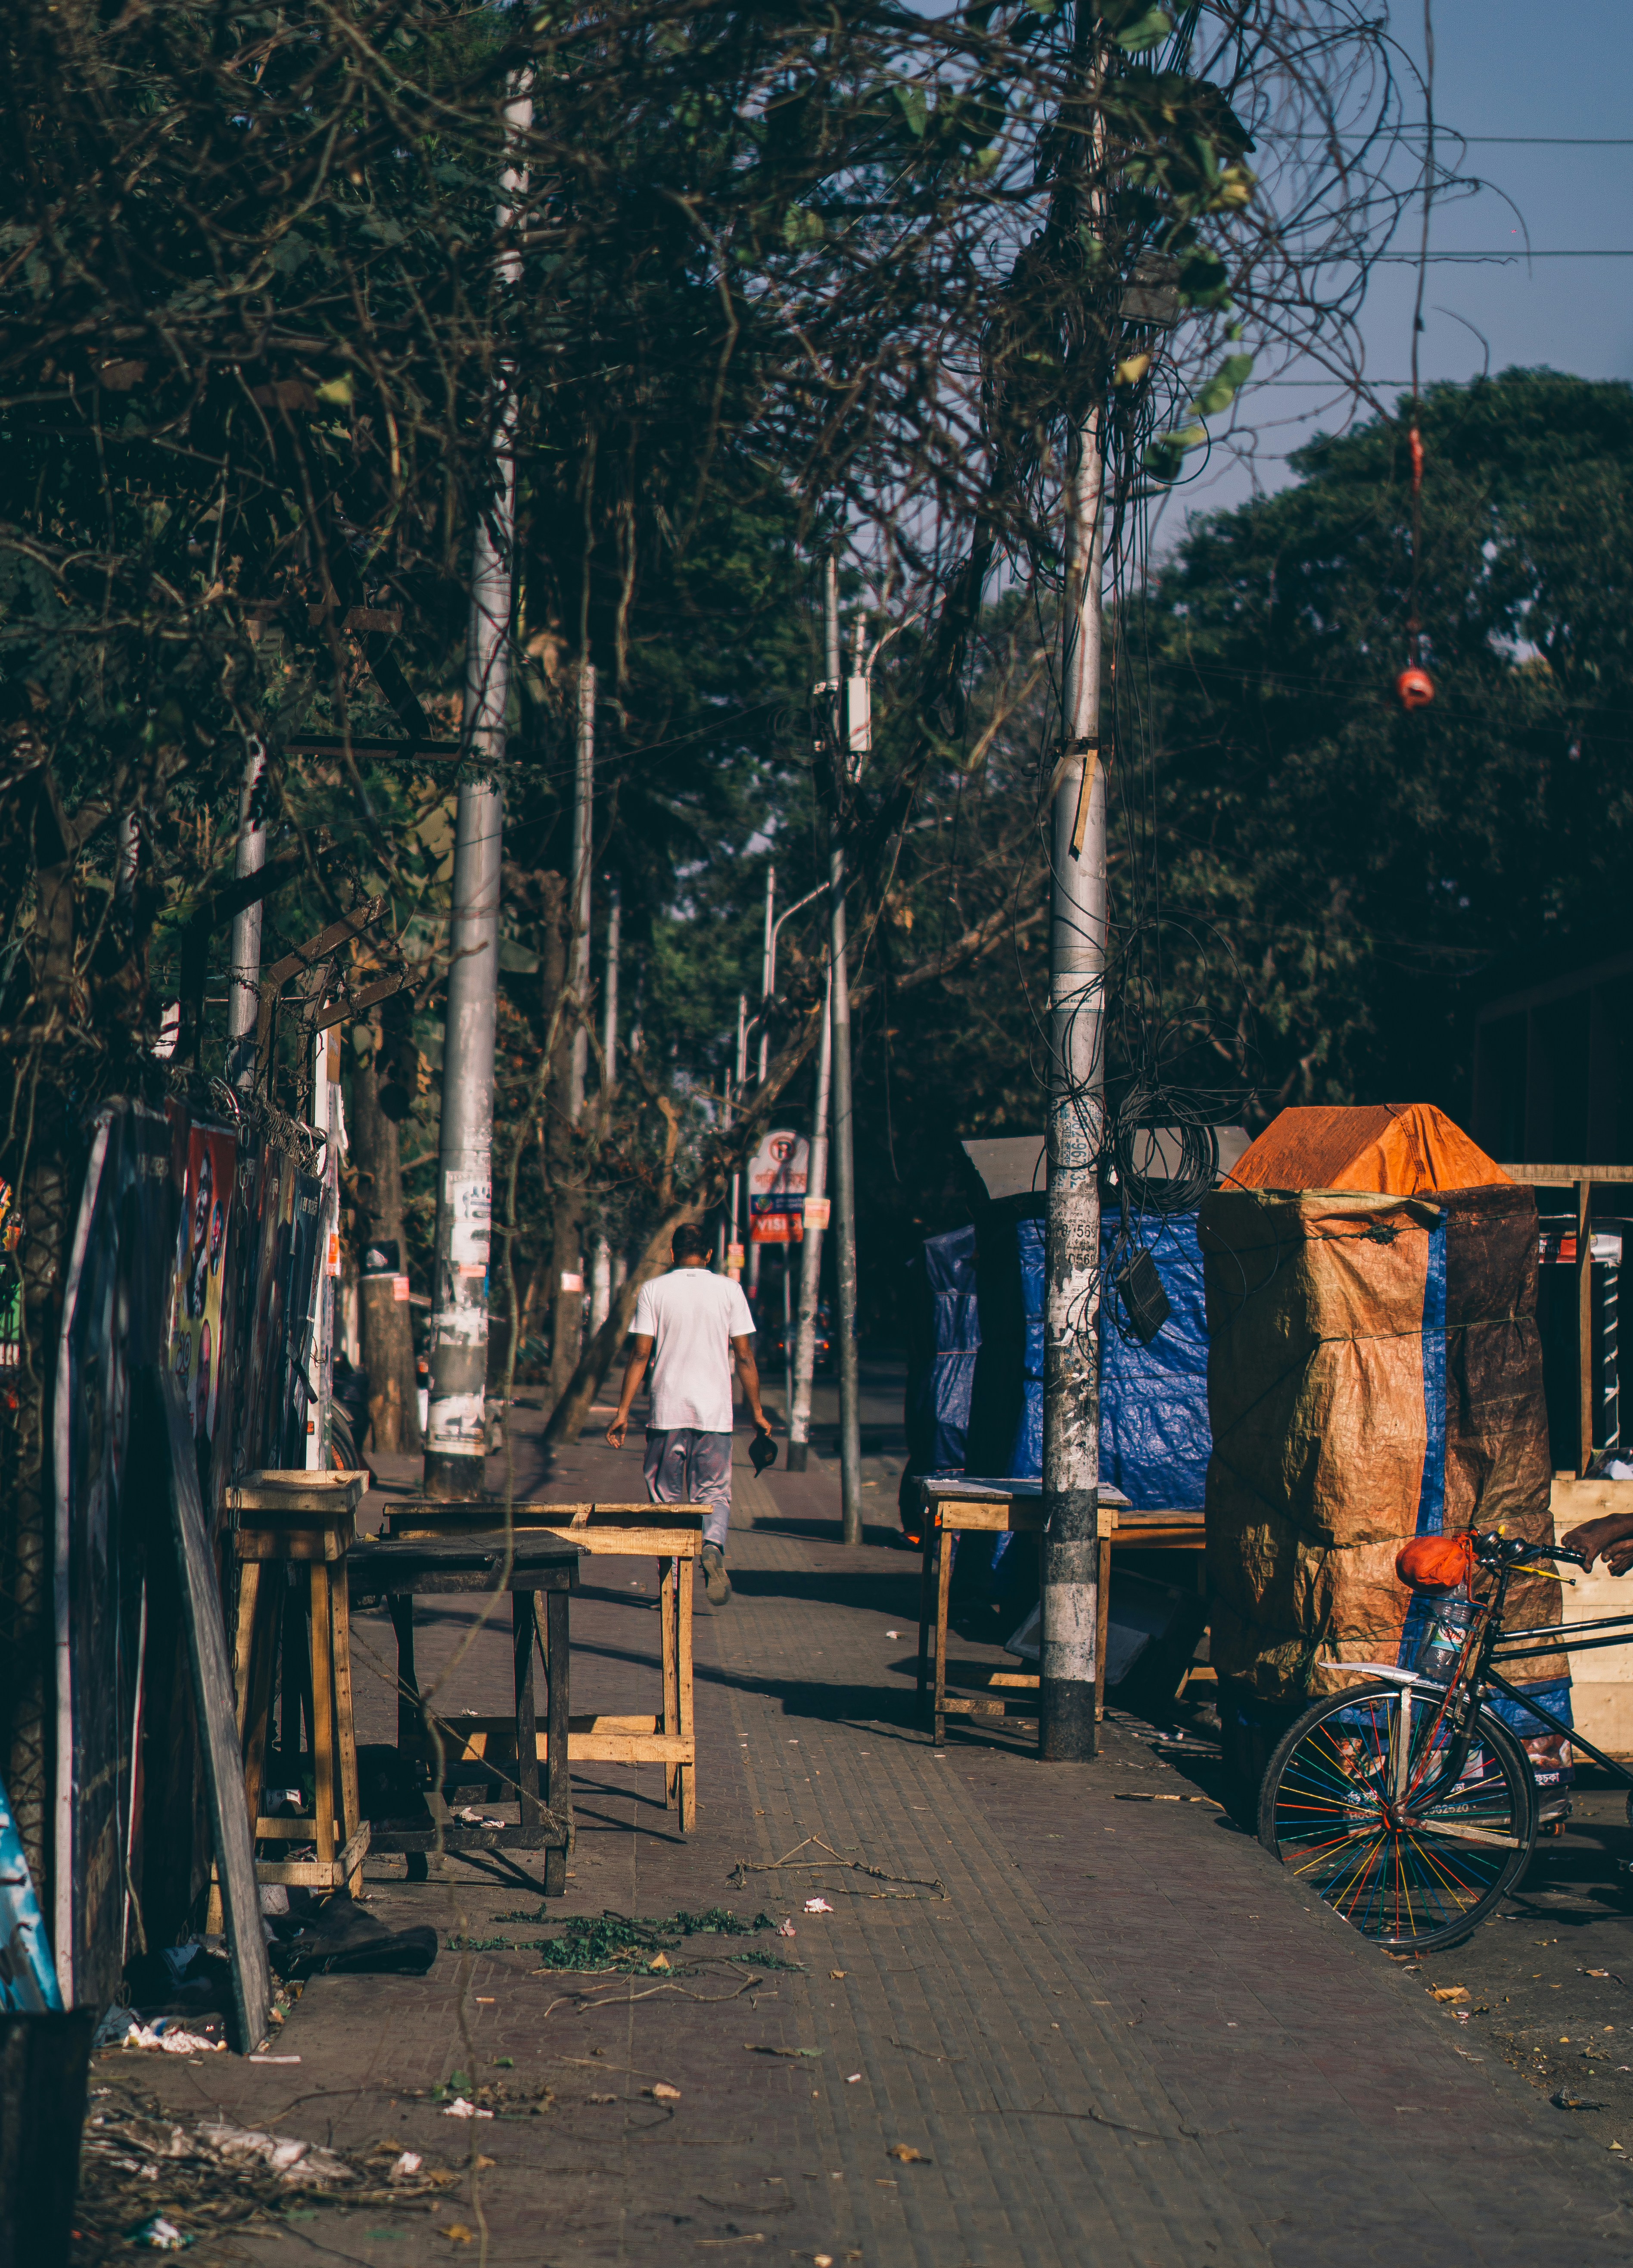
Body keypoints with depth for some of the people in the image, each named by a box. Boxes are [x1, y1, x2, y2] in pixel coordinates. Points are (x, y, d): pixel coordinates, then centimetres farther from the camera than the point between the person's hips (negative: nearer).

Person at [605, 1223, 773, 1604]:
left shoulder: (654, 1290, 2)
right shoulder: (729, 1290, 3)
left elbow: (641, 1355, -2)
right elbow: (744, 1356, 2)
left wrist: (623, 1411, 2)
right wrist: (757, 1411, 9)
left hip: (667, 1411, 0)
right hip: (715, 1412, 0)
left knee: (665, 1497, 10)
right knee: (714, 1493, 7)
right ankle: (713, 1547, -22)